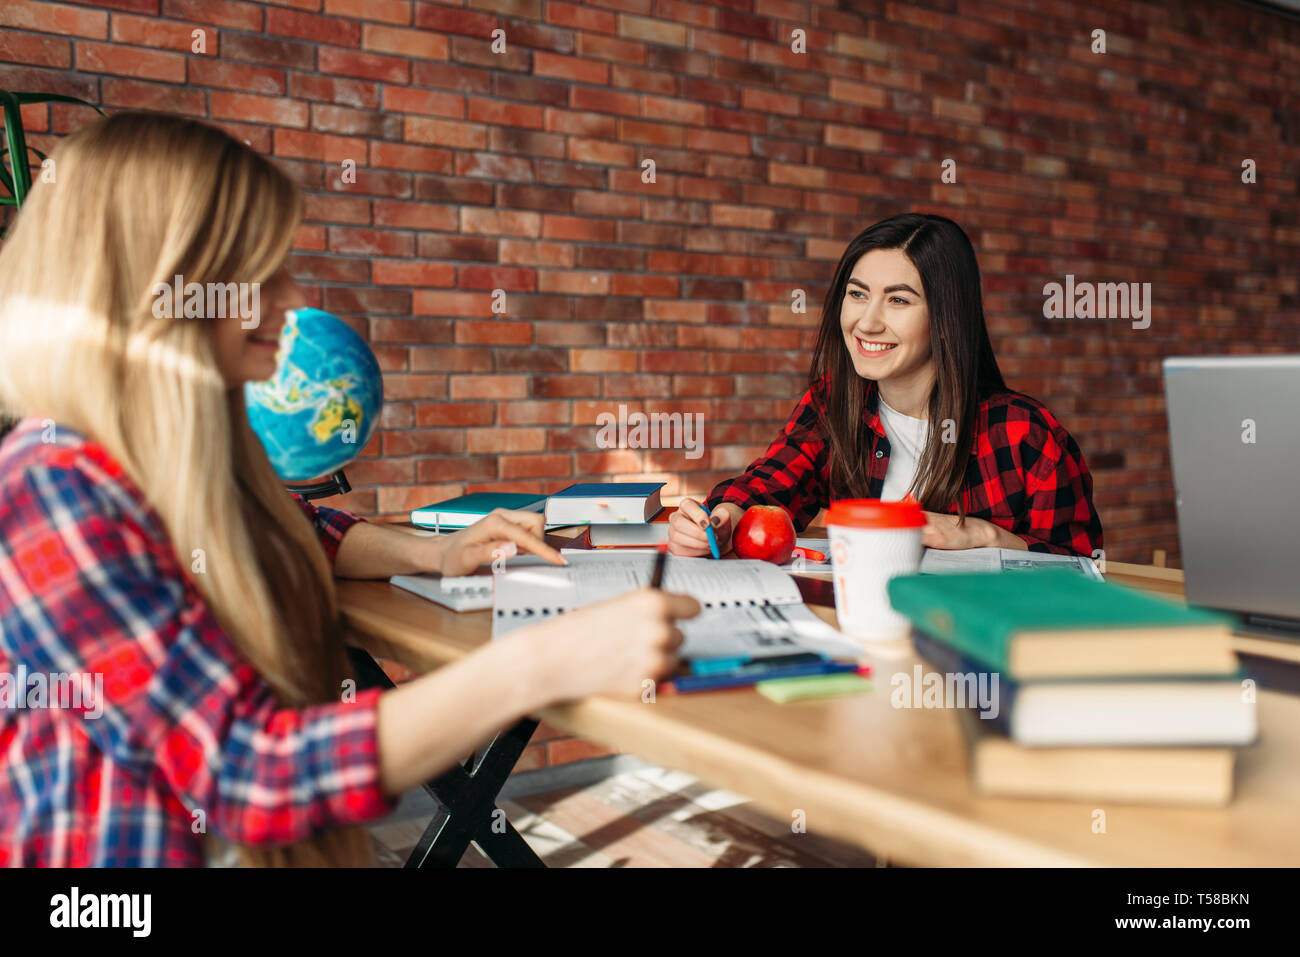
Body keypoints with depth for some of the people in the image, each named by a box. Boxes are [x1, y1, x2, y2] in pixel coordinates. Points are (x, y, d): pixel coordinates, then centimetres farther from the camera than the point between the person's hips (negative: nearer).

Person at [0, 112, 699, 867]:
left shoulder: (180, 449, 2)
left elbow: (297, 530, 22)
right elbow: (251, 773, -28)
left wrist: (433, 554, 3)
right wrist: (541, 665, -34)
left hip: (275, 842, 7)